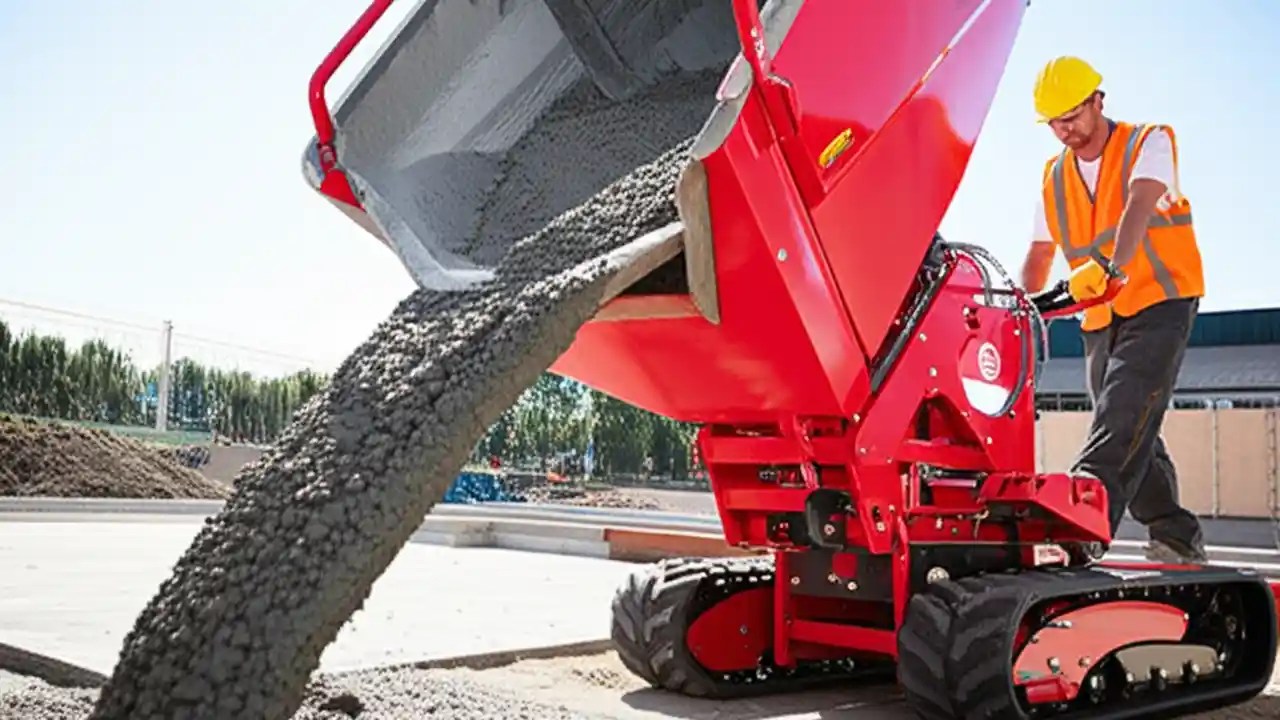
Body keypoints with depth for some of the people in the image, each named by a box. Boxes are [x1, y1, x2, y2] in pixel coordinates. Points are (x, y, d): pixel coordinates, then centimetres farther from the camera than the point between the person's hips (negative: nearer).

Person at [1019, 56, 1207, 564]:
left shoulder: (1149, 142, -3)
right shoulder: (1053, 177, 13)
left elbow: (1140, 207, -23)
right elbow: (1040, 254, 12)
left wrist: (1112, 267, -41)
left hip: (1161, 300, -6)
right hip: (1101, 319, 6)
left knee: (1123, 415, -22)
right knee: (1132, 431, 5)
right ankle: (1177, 536, 14)